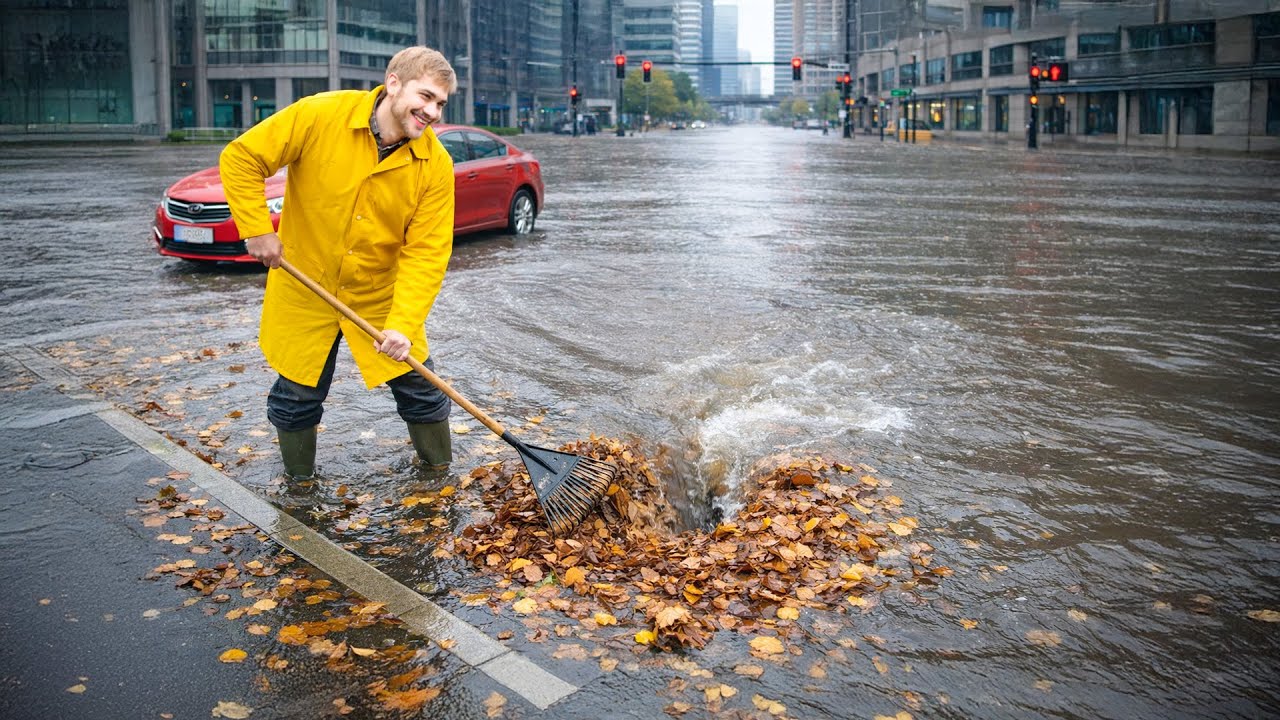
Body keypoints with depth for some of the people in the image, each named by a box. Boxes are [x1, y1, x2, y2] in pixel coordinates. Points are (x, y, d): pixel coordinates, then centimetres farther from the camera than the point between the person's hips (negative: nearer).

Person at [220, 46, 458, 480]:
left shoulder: (435, 164, -15)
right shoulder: (321, 116, -19)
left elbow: (427, 252, -17)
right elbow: (242, 158, -11)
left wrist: (404, 324, -27)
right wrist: (257, 229, -18)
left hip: (382, 296, 1)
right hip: (304, 290, -1)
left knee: (421, 390, 5)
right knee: (296, 396, 11)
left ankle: (441, 476, 29)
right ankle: (299, 485, 35)